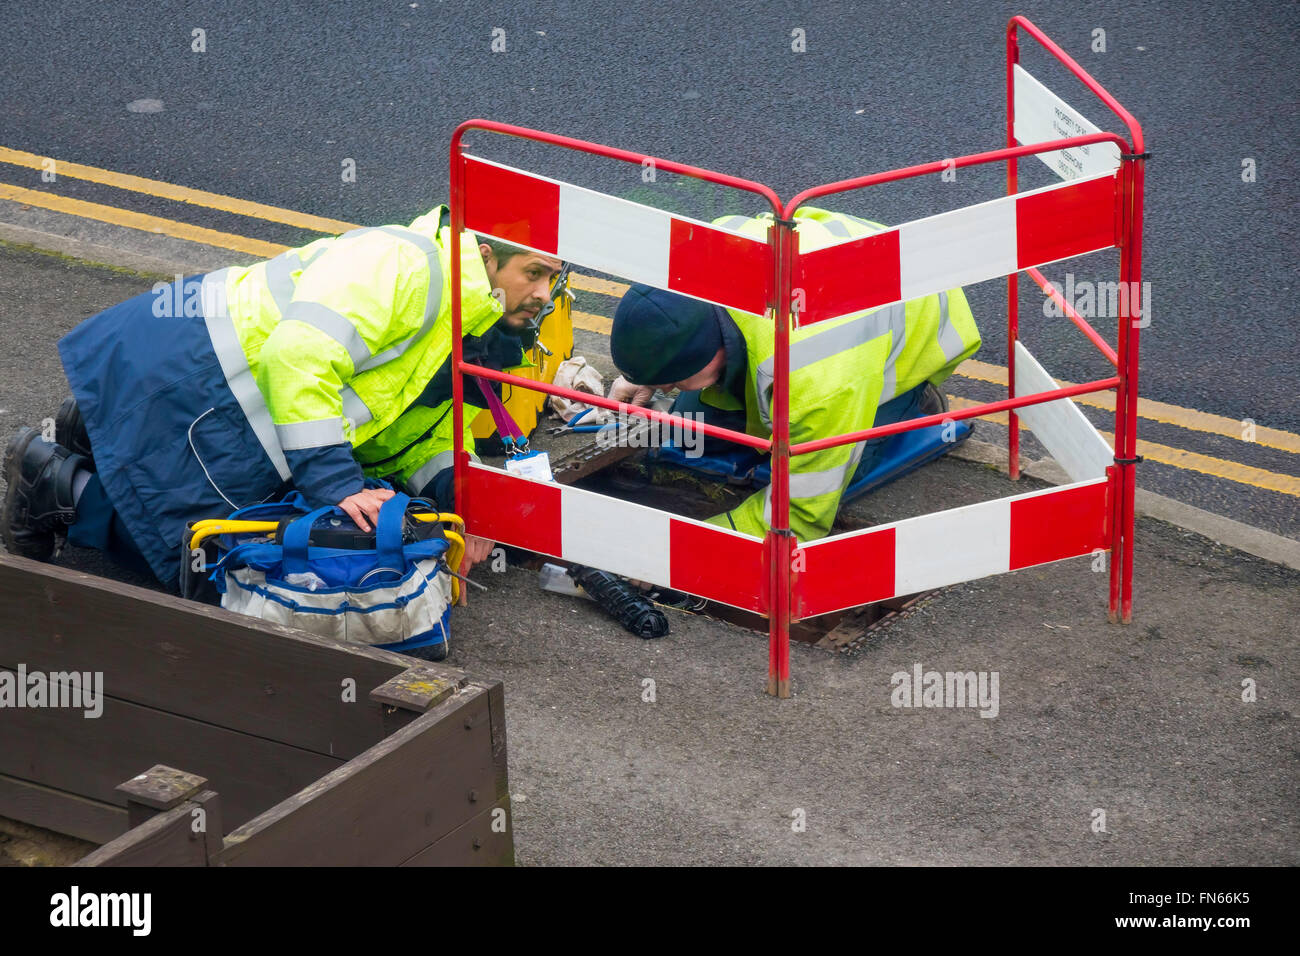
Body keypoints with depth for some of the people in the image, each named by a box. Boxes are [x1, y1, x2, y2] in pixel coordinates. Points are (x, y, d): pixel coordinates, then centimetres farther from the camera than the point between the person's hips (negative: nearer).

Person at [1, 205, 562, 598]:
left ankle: (95, 433, 23)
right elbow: (298, 356, -31)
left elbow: (429, 441, 15)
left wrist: (458, 495, -7)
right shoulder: (406, 264, -22)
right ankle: (60, 481, 2)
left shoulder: (475, 337, 10)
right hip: (190, 363, -10)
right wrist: (336, 483, -32)